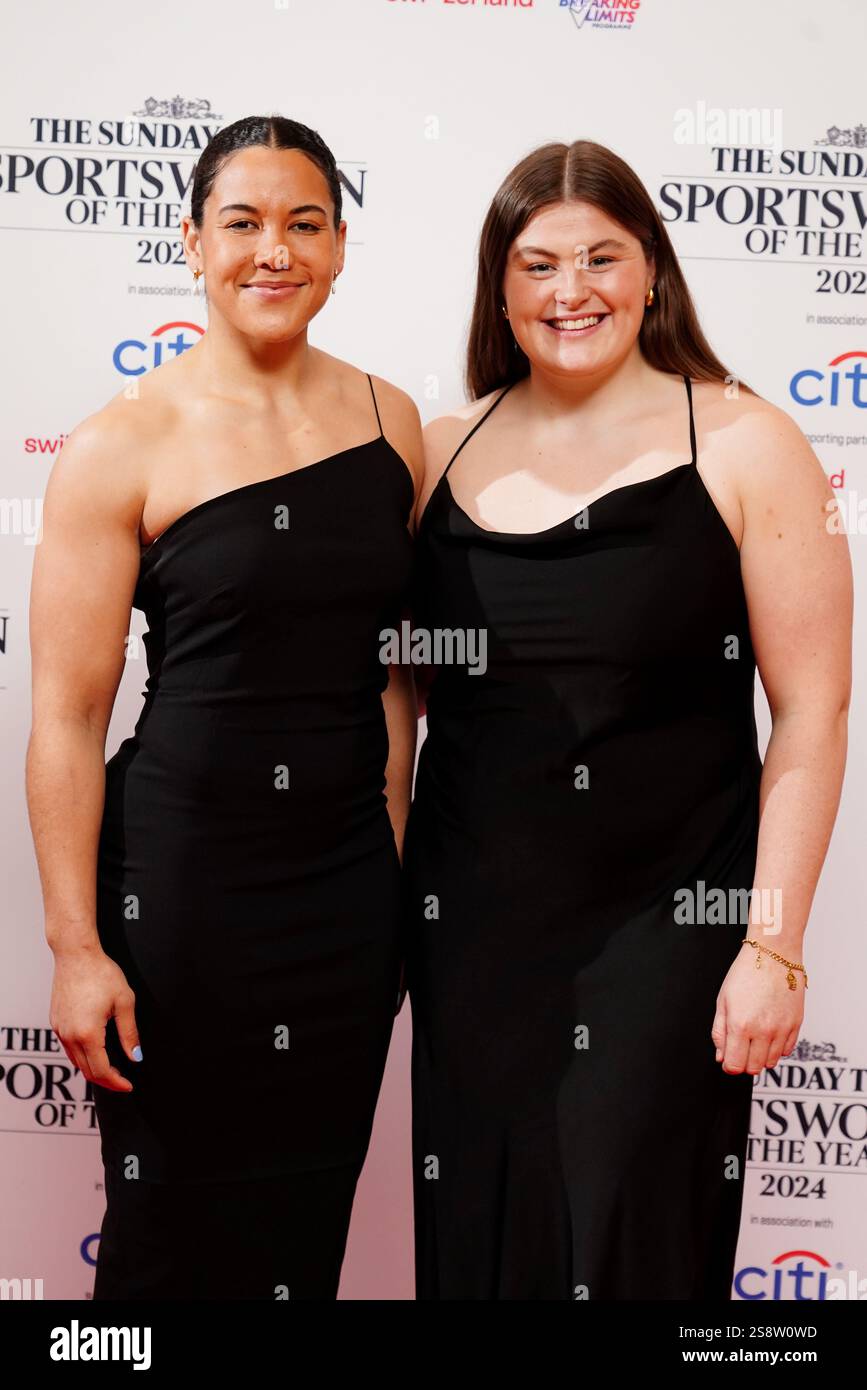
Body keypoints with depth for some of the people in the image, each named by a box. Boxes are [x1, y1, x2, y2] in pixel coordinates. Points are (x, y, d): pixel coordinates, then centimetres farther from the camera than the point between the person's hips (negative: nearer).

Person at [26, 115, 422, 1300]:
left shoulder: (389, 418, 5)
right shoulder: (122, 448, -9)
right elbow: (67, 717, -9)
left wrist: (394, 851, 10)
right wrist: (77, 948, -11)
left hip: (351, 878, 4)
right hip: (183, 877, -4)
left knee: (313, 1208, 16)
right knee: (177, 1224, 10)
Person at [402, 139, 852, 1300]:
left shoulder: (743, 445, -5)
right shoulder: (446, 452, 5)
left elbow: (811, 713, -7)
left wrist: (775, 947, -11)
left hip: (666, 922, -3)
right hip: (470, 922, 4)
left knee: (623, 1245, 4)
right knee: (473, 1234, 13)